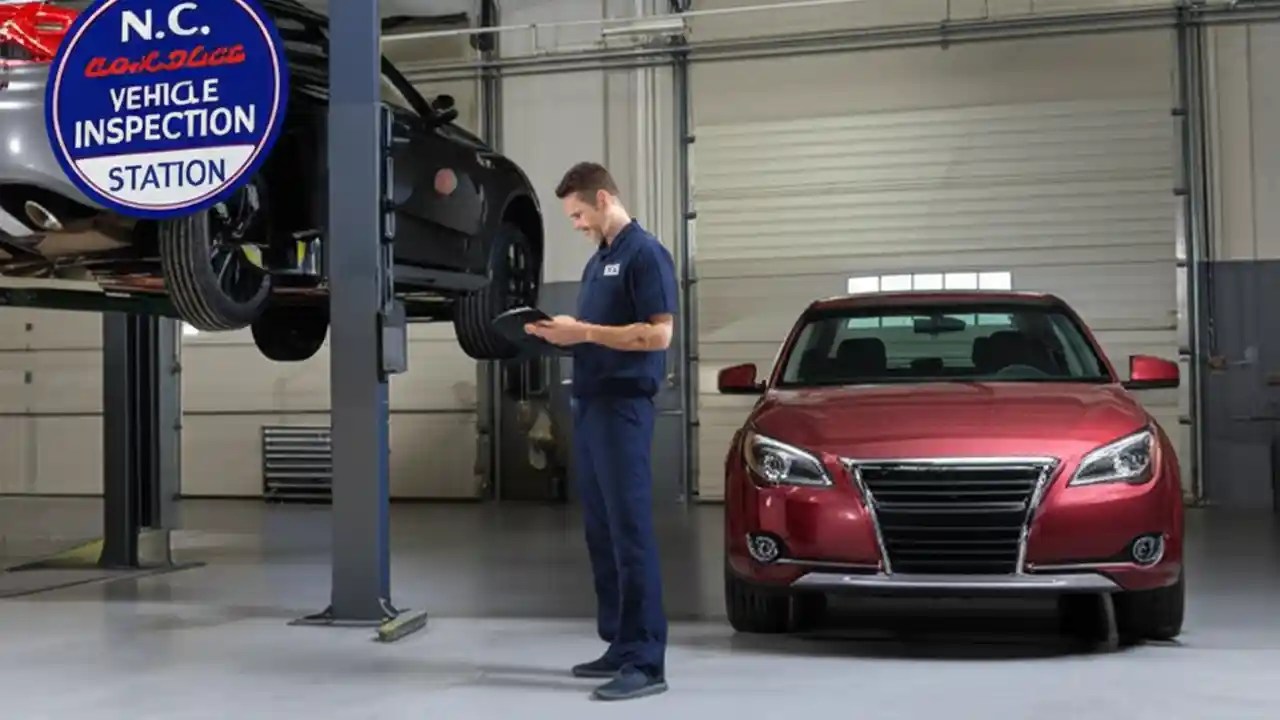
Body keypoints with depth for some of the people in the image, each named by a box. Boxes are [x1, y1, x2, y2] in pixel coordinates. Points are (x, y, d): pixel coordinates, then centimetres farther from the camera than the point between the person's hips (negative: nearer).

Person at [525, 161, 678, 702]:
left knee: (631, 534, -9)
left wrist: (584, 332, -16)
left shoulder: (645, 254, -8)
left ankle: (646, 662, -7)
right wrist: (562, 333, 4)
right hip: (589, 404, 9)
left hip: (623, 407, -9)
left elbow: (658, 334, -16)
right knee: (601, 533, 11)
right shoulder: (597, 261, 19)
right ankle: (620, 646, 18)